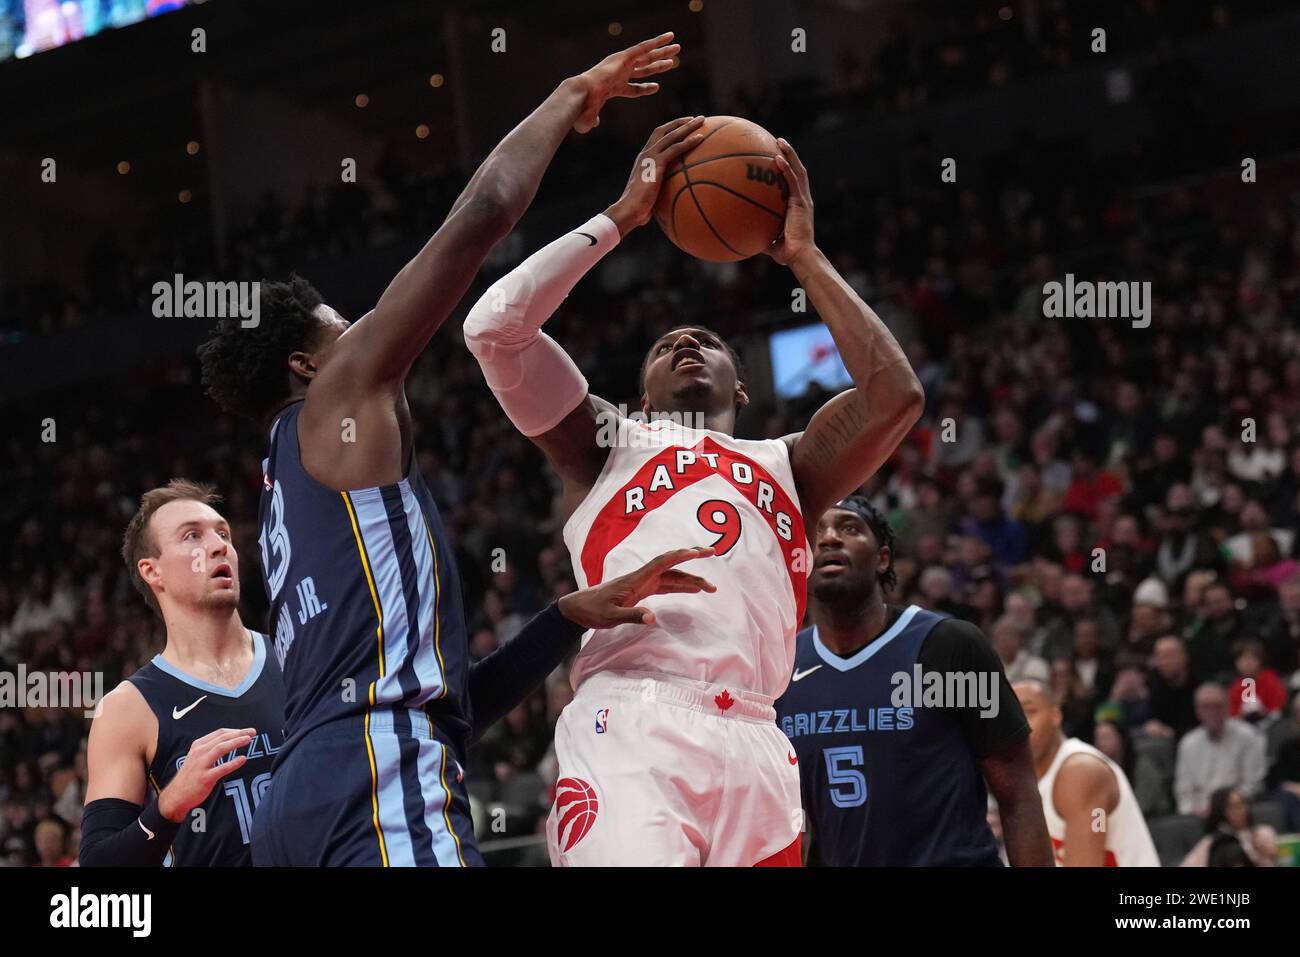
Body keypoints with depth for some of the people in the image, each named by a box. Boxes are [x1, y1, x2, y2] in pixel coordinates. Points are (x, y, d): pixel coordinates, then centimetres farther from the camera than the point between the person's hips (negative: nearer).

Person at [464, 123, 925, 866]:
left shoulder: (788, 468, 32)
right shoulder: (608, 444, 25)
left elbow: (895, 396, 15)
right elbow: (494, 327, 12)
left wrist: (804, 257, 22)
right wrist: (621, 217, 18)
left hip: (751, 745, 4)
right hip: (628, 729, -4)